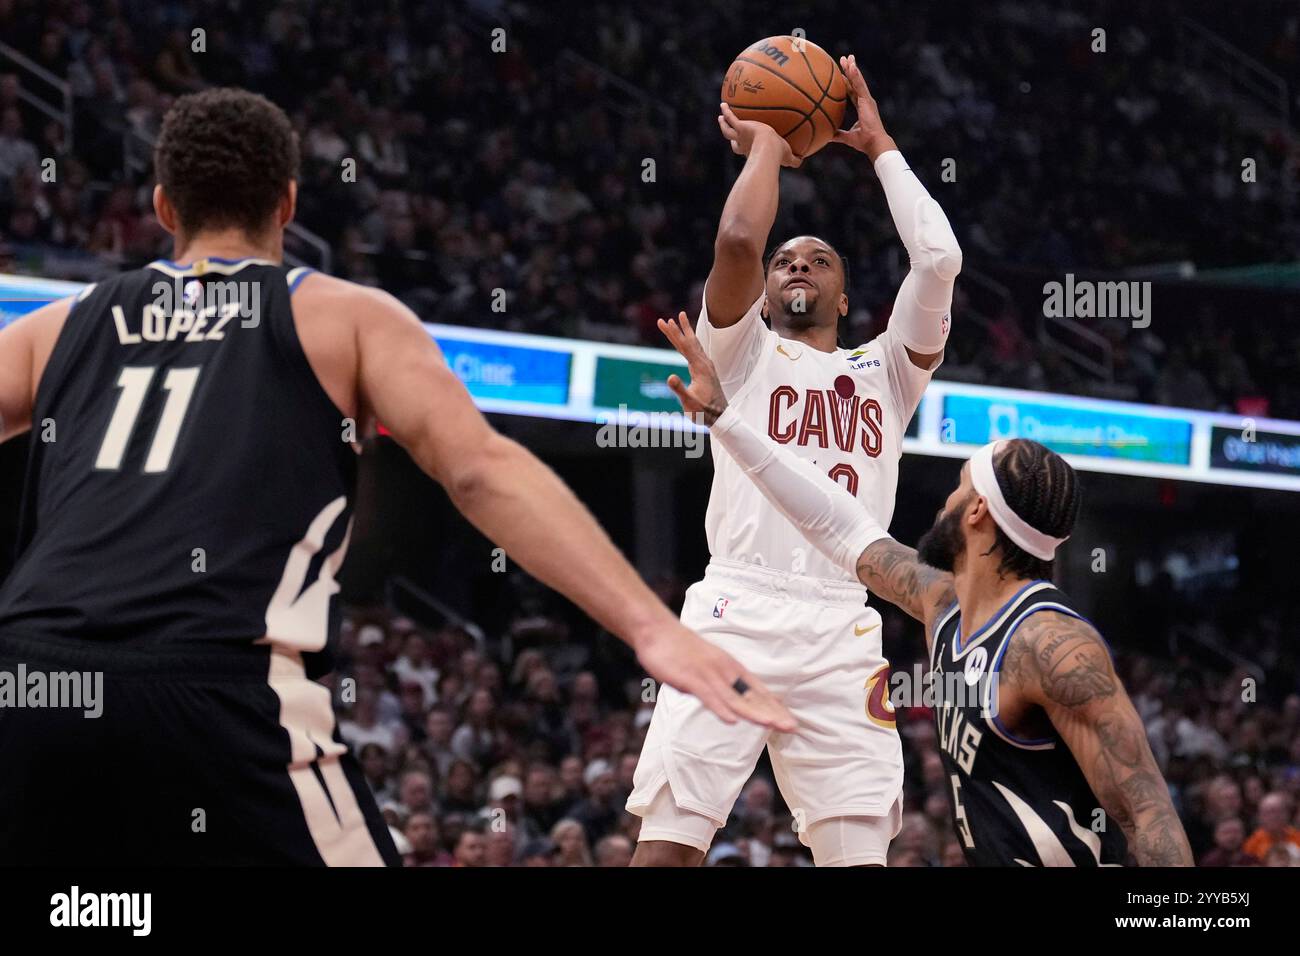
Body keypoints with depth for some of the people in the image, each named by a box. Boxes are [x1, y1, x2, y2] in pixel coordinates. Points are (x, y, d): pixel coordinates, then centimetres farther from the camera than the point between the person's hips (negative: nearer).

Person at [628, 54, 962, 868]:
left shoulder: (885, 370, 23)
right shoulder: (742, 353, 17)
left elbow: (938, 259, 8)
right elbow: (738, 240, -2)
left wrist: (881, 147, 18)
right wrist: (765, 143, 14)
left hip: (843, 630, 2)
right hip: (735, 614, -2)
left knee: (860, 853, -7)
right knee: (669, 843, -12)